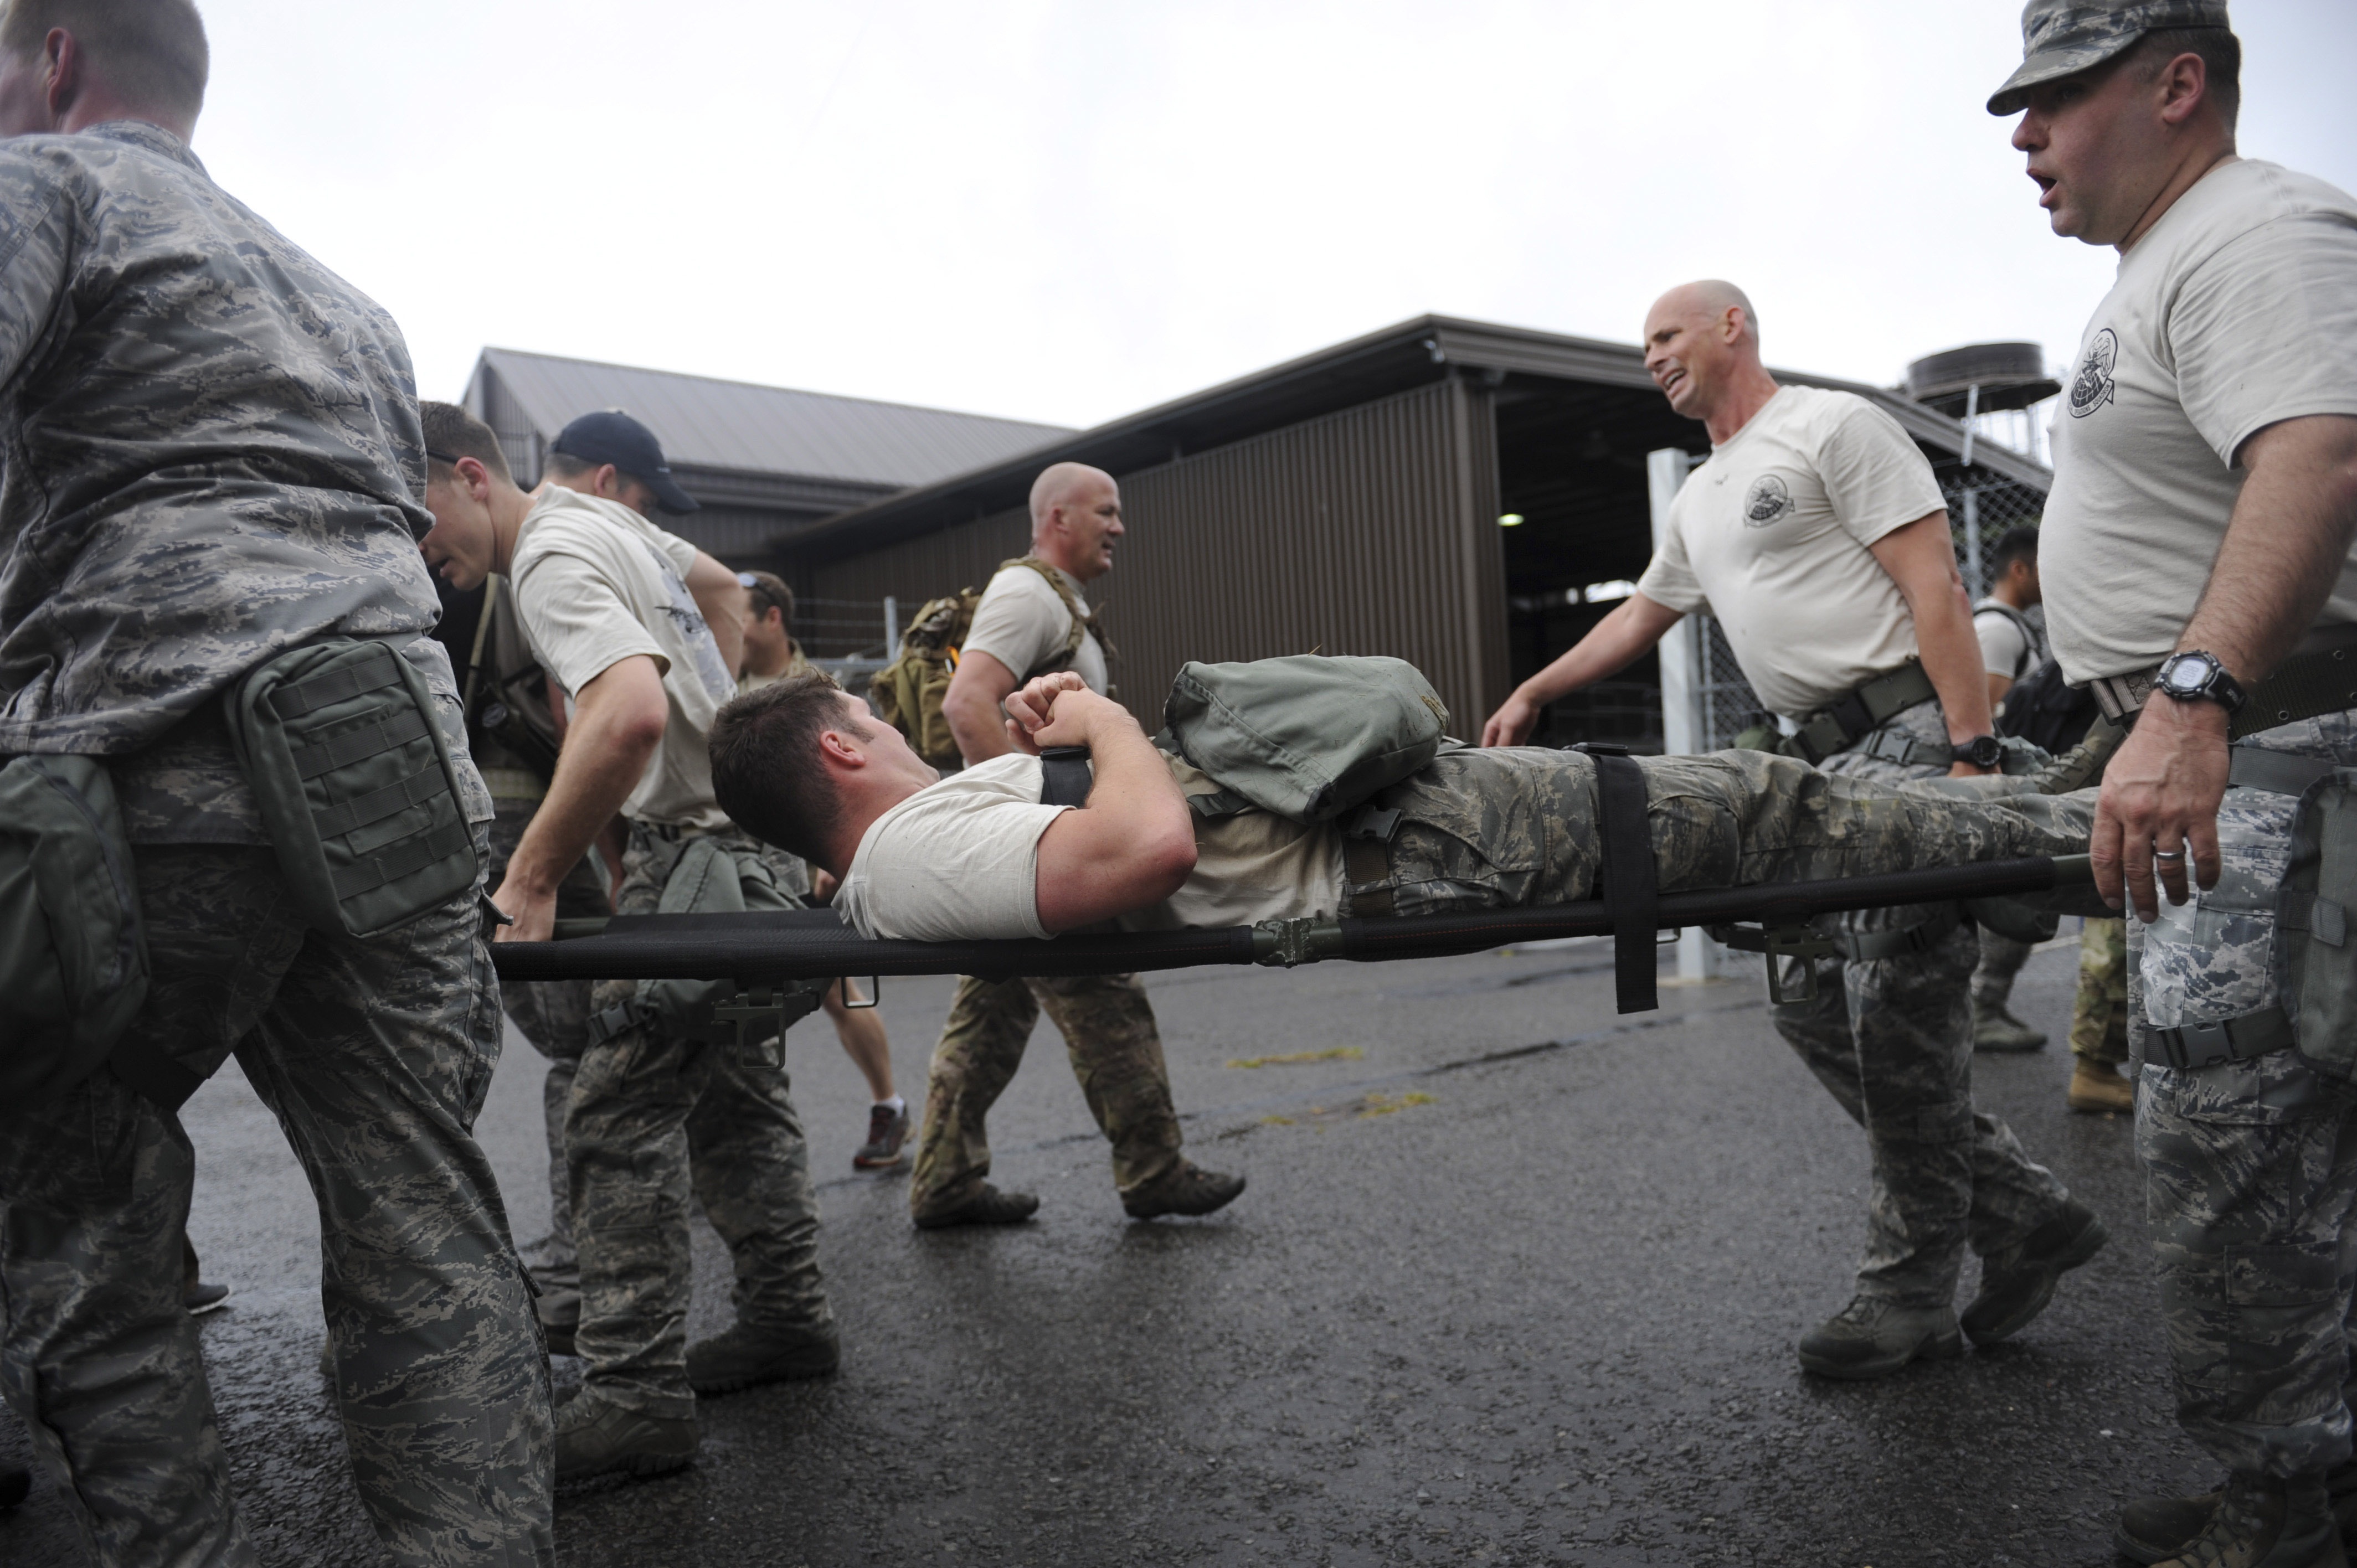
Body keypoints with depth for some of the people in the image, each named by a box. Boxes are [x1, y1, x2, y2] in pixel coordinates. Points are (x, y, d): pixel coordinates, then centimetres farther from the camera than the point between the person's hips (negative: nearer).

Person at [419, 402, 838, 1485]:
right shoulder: (602, 518, 16)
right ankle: (788, 1317, 26)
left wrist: (530, 879, -32)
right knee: (733, 1092, 17)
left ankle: (635, 1398, -7)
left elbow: (631, 712, -34)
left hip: (702, 847, -11)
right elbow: (719, 580, 35)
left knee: (621, 1112, -11)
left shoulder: (550, 556, -16)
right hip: (757, 831, 11)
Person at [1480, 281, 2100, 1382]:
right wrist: (1530, 696, 32)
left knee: (1897, 1015, -8)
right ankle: (2021, 1214, 15)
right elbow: (1640, 616, 34)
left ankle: (1913, 1288, 6)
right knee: (1814, 1008, 5)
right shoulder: (1699, 500, 23)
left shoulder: (1834, 427, -4)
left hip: (1910, 733, -9)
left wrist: (1971, 750, -21)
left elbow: (1932, 582, -13)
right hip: (1825, 763, 9)